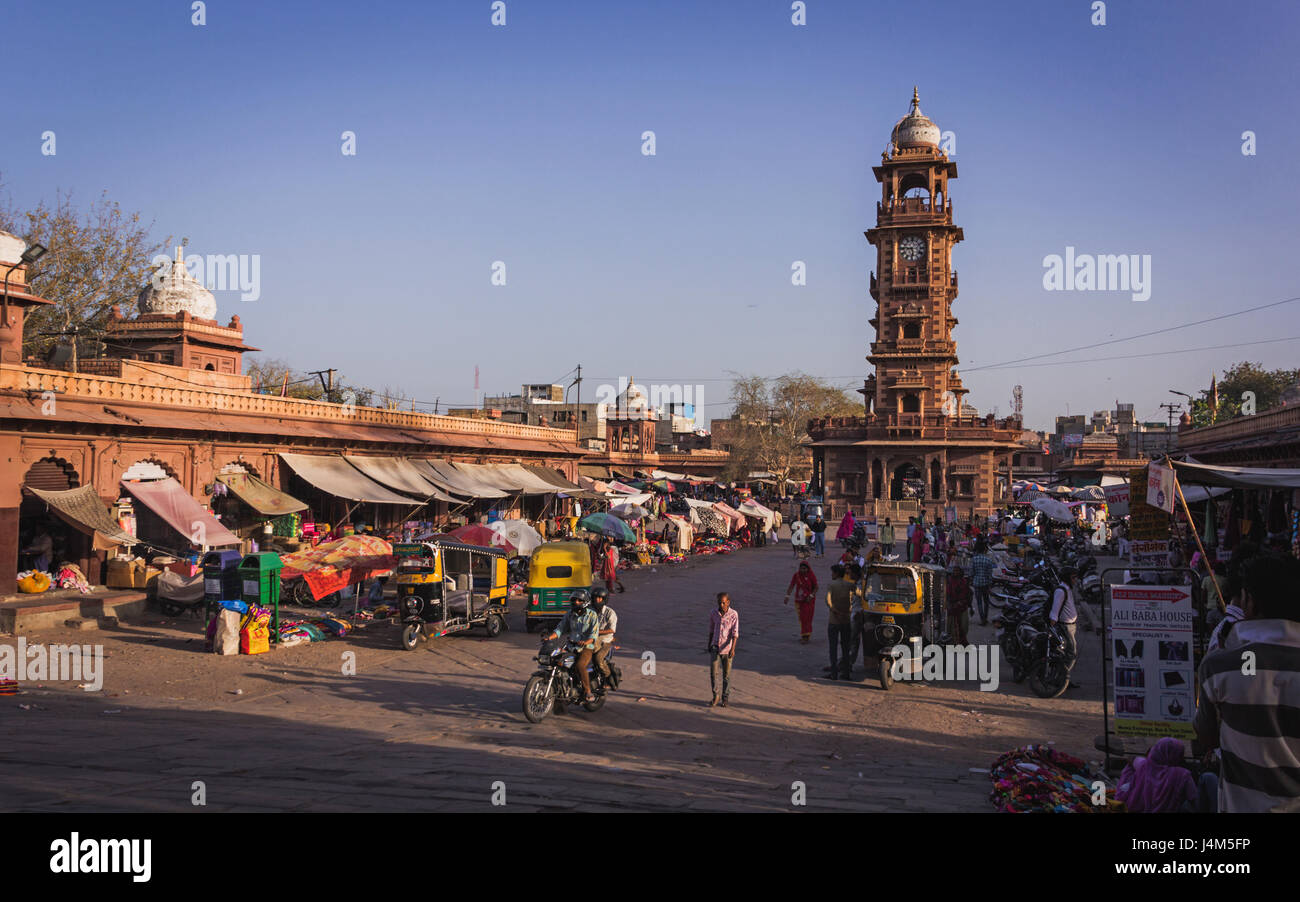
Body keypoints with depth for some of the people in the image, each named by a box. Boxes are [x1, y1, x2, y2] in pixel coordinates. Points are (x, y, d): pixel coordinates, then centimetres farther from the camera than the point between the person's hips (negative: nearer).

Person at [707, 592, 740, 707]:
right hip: (715, 647, 2)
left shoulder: (733, 615, -11)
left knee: (726, 674, 7)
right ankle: (716, 696, 8)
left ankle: (725, 698, 20)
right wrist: (709, 644, 18)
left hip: (727, 648, -2)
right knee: (713, 672, -7)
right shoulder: (714, 613, -2)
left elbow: (735, 633, -14)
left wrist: (732, 649, -24)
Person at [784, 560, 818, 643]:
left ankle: (805, 637, -4)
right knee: (801, 618, 9)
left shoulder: (811, 575, -11)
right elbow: (791, 586, -5)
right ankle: (804, 635, 21)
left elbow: (816, 587, -5)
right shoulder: (796, 575, -5)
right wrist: (787, 596, -16)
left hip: (809, 600, -3)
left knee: (807, 618, -6)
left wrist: (811, 596, -18)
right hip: (799, 599, 3)